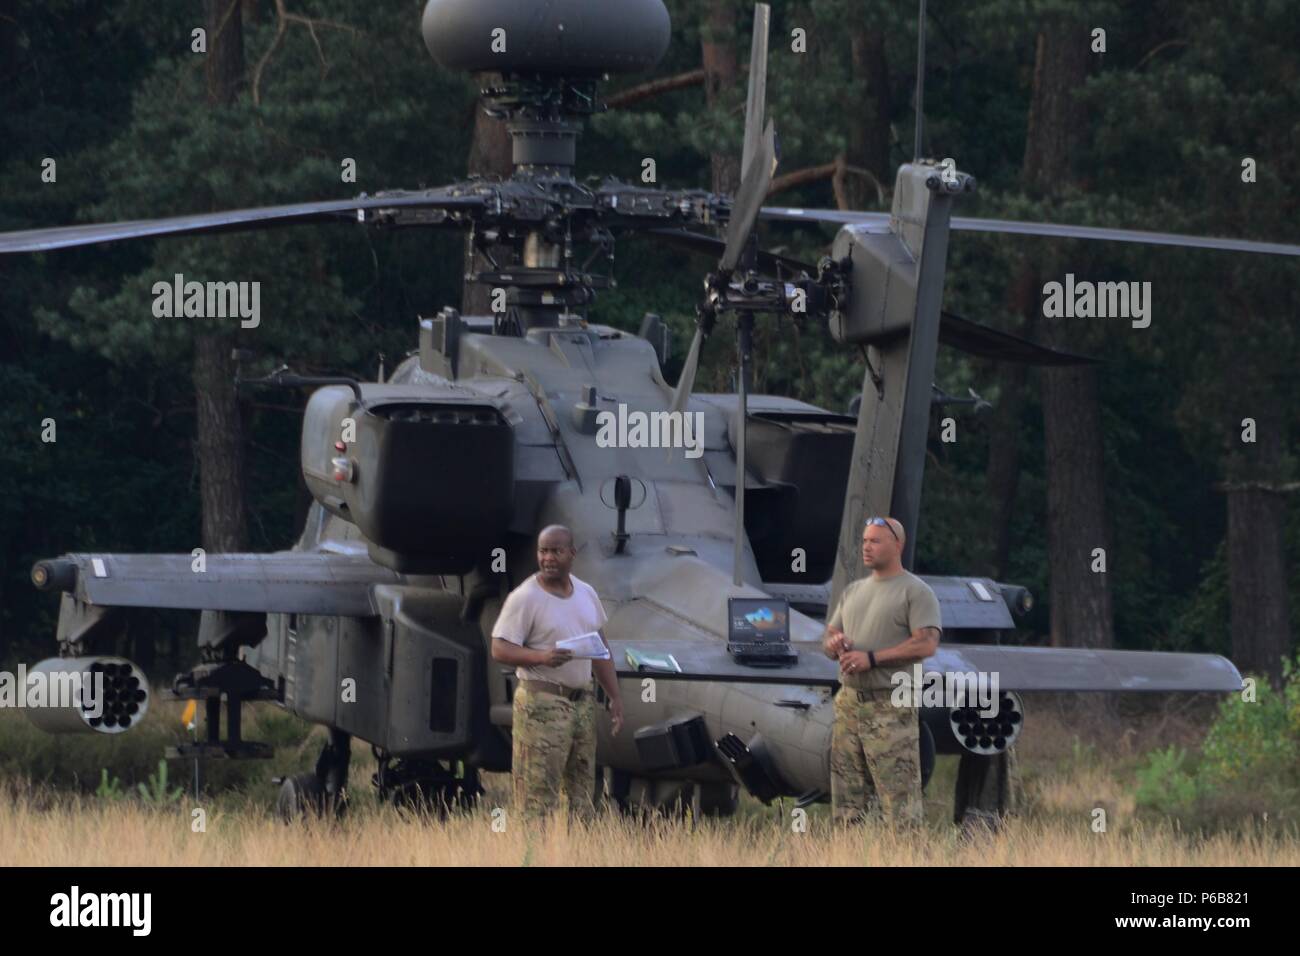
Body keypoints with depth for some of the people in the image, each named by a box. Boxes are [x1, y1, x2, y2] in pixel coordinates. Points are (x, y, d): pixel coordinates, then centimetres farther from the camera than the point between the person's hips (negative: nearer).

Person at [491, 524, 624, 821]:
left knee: (582, 789, 10)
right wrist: (542, 657, -30)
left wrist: (615, 697, 15)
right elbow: (500, 649, -14)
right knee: (539, 795, -9)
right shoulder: (525, 598, -10)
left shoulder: (586, 593, 11)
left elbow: (601, 648, 19)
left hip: (582, 701, 7)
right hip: (542, 703, -7)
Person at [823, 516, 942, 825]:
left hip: (890, 707, -7)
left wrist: (872, 658, -16)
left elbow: (927, 644, -14)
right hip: (849, 703, 7)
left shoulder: (915, 592, -3)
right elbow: (828, 638, 23)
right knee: (846, 802, 6)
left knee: (900, 798, -11)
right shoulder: (853, 591, 20)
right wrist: (834, 643, -4)